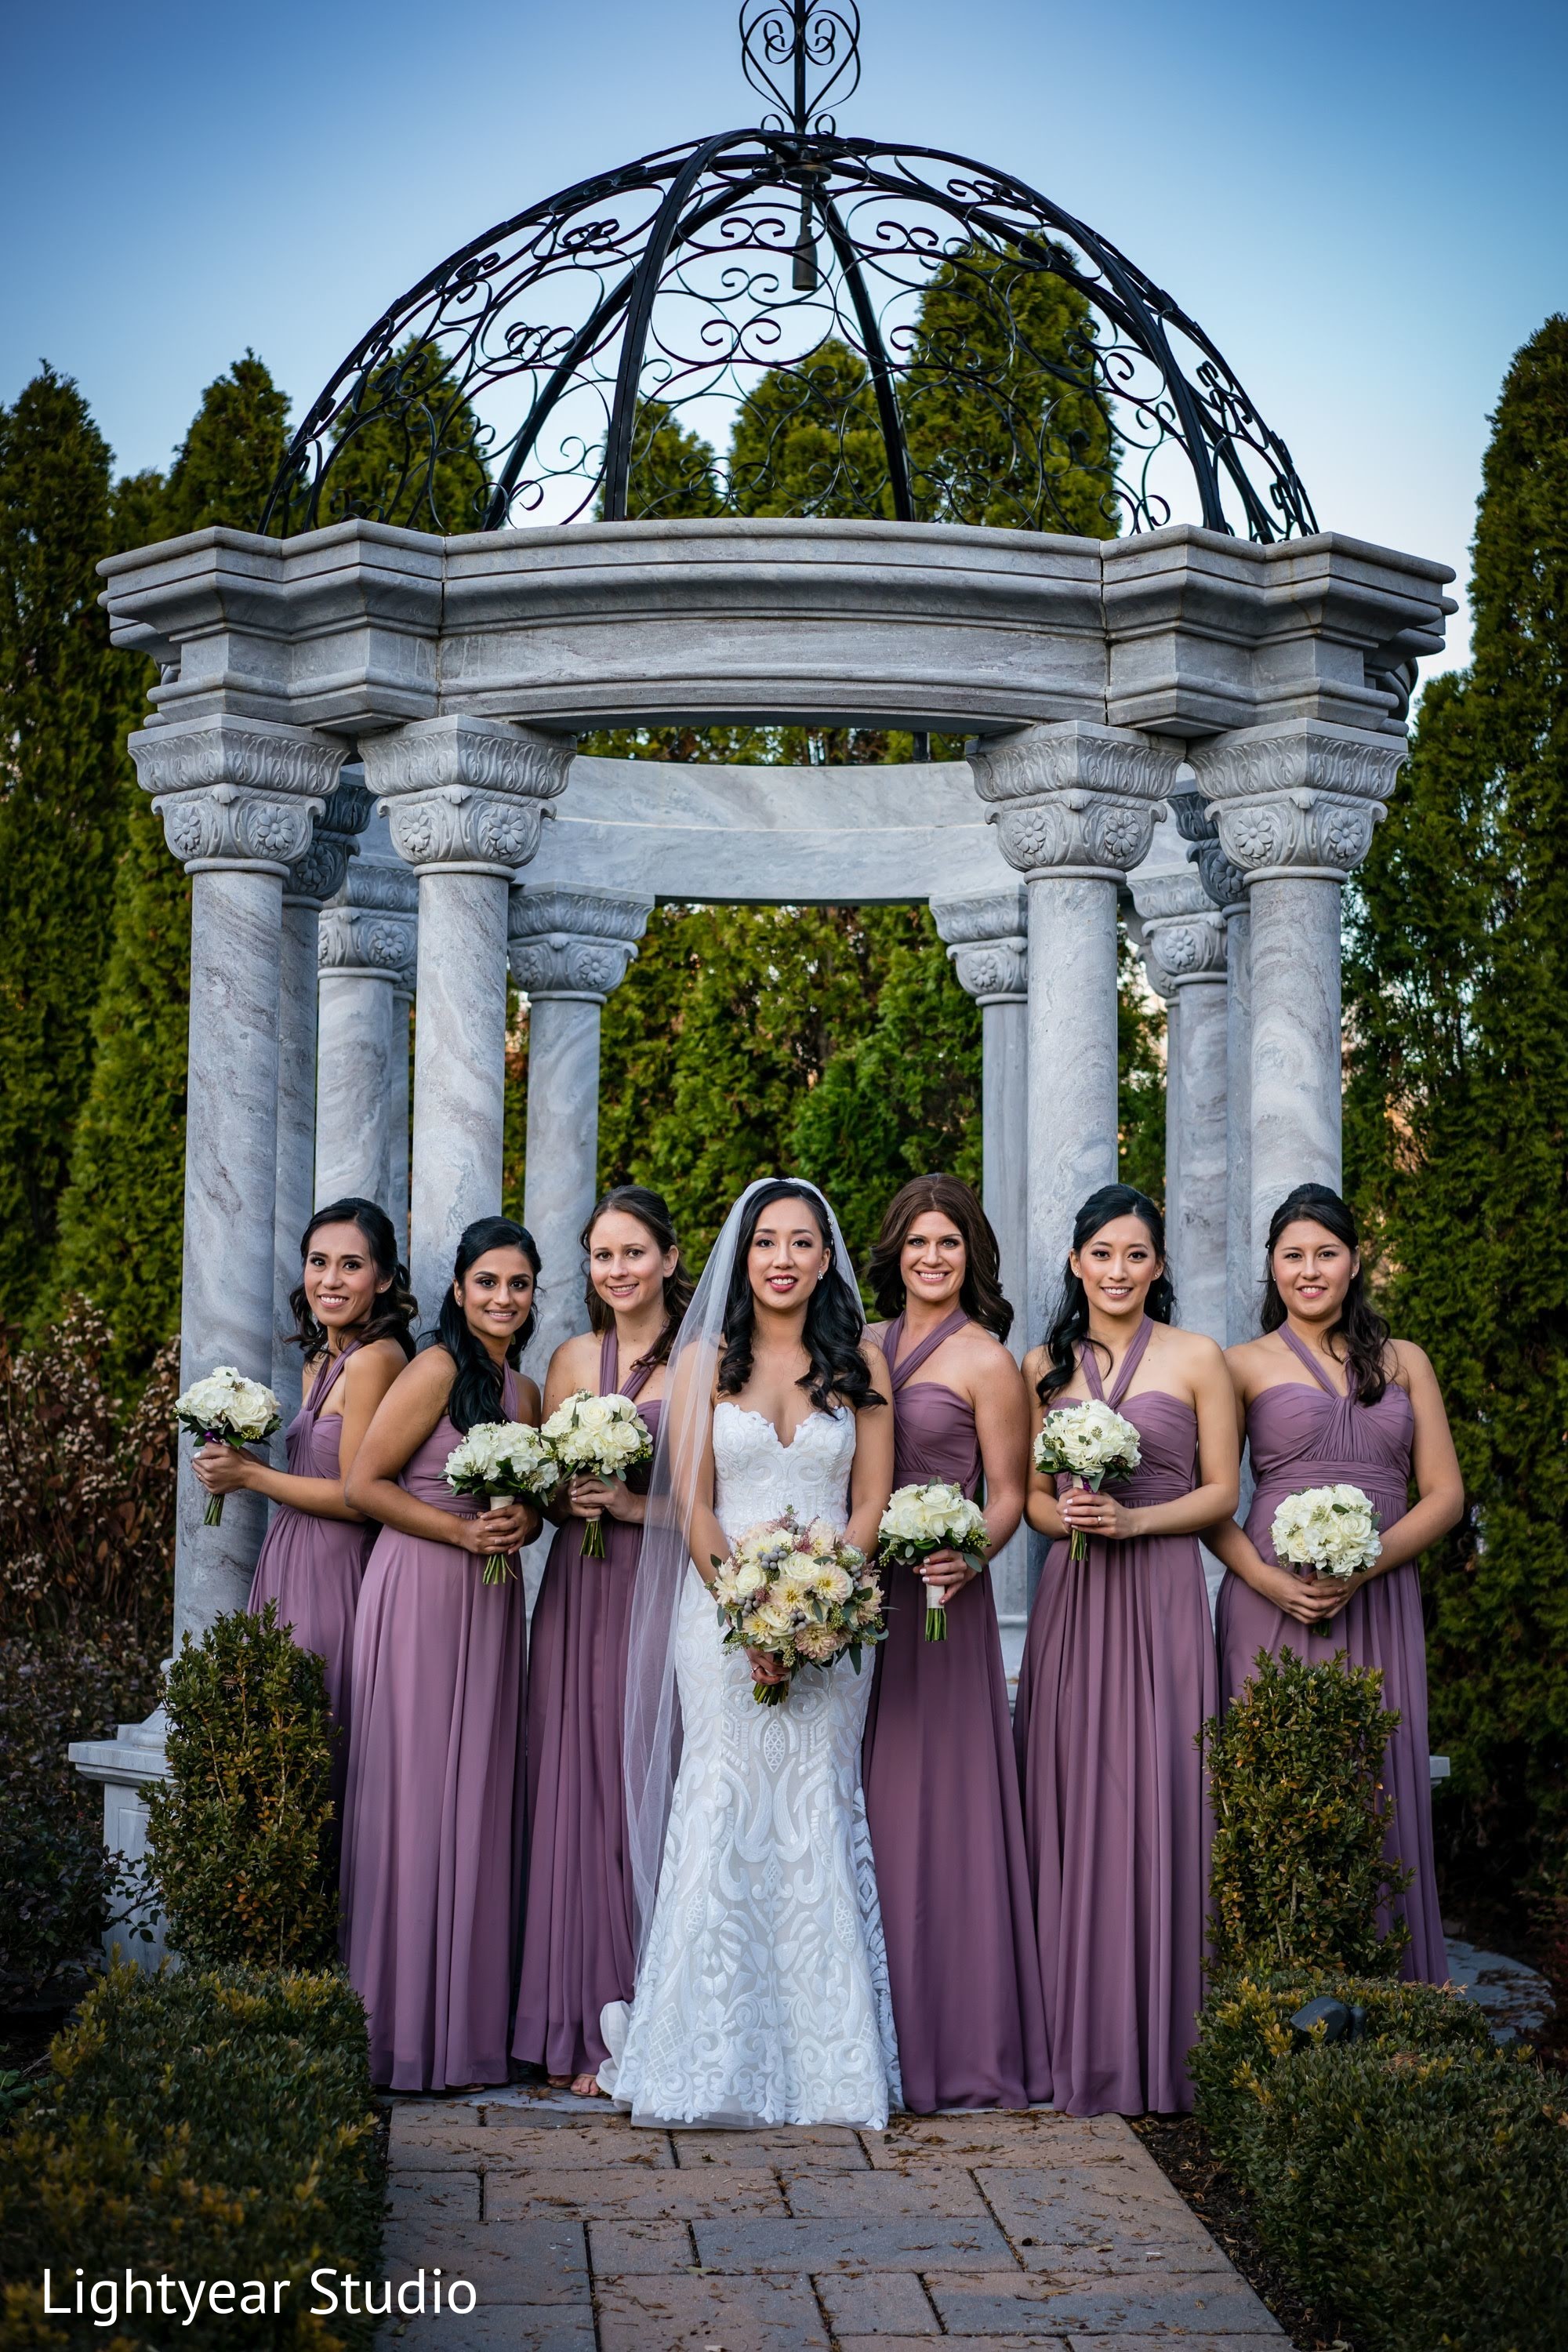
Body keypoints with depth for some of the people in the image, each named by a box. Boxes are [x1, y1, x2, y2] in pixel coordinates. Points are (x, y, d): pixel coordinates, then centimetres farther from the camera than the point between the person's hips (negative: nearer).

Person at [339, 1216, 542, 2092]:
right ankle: (405, 2032, 3)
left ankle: (469, 2028, 15)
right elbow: (365, 1484, -9)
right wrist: (462, 1531, -14)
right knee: (415, 1797, -4)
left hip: (491, 1607, 7)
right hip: (419, 1596, -7)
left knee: (479, 1800, 8)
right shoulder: (437, 1370, -8)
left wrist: (526, 1521, 0)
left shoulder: (524, 1392, 14)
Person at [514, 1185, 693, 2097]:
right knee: (582, 1798, 2)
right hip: (580, 1596, 4)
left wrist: (637, 1505, -15)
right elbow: (547, 1490, 15)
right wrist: (572, 1499, -6)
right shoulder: (573, 1360, 13)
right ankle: (590, 2034, 8)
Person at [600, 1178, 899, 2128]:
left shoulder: (861, 1363, 8)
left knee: (817, 1815, -2)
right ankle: (718, 2059, -1)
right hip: (721, 1605, 0)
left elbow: (871, 1503, 4)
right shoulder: (705, 1361, 6)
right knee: (724, 1812, -7)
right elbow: (690, 1506, 1)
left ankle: (826, 2063, 5)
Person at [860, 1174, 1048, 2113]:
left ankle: (952, 2037, 4)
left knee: (930, 1798, -4)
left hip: (938, 1597, -5)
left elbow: (1008, 1496, -3)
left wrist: (969, 1556, -21)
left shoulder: (986, 1360, -2)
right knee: (859, 1802, 6)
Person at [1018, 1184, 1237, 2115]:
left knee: (1158, 1803, -5)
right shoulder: (1044, 1365, 11)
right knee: (1072, 1809, 1)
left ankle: (1158, 2050, 3)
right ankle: (1081, 2044, 9)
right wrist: (1061, 1515, -6)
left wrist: (1135, 1519, -12)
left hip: (1162, 1596, -3)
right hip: (1071, 1601, 3)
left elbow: (1221, 1491, 2)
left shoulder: (1196, 1358, 2)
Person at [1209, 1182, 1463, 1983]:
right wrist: (1269, 1580, -14)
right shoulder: (1245, 1366, 7)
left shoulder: (1403, 1362, 13)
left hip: (1379, 1603, 2)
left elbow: (1444, 1494, 7)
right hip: (1274, 1605, -2)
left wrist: (1364, 1566, -9)